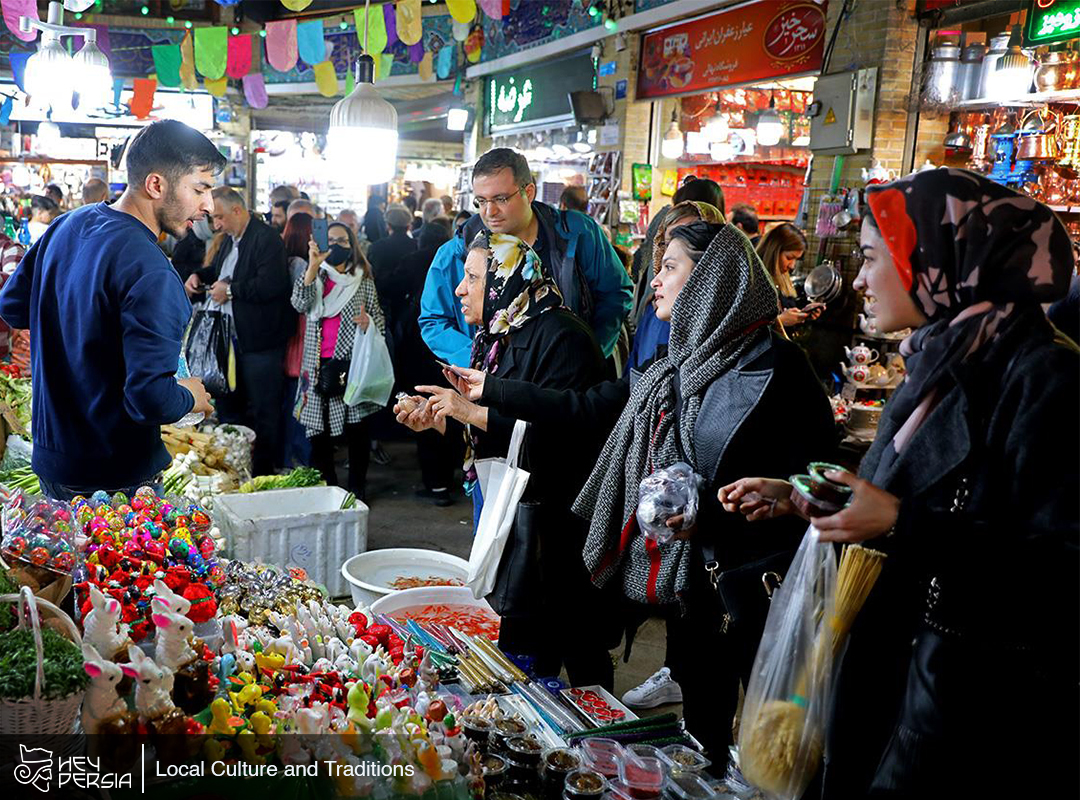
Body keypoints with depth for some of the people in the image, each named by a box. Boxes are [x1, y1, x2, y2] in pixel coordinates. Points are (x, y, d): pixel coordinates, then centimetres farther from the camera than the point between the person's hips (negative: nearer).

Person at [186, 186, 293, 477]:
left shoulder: (267, 239, -16)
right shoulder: (231, 238, 15)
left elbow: (270, 285, -27)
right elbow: (219, 269, 32)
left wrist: (230, 290, -18)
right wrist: (200, 276, 11)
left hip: (260, 341, -10)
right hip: (232, 338, 10)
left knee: (262, 412, 0)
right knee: (227, 404, 17)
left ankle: (263, 473, 12)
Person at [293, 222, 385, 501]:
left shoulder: (363, 279, 10)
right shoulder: (315, 275, 11)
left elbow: (379, 319, 13)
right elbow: (300, 303, -8)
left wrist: (368, 322, -11)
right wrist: (313, 266, -16)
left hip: (353, 362, -1)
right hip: (319, 365, 1)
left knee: (357, 427, 0)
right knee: (319, 429, 3)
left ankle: (358, 488, 11)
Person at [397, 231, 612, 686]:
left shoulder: (559, 337, -17)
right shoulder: (497, 336, 12)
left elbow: (559, 430, -28)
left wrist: (473, 411, -25)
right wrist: (436, 419, 2)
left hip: (557, 523, -9)